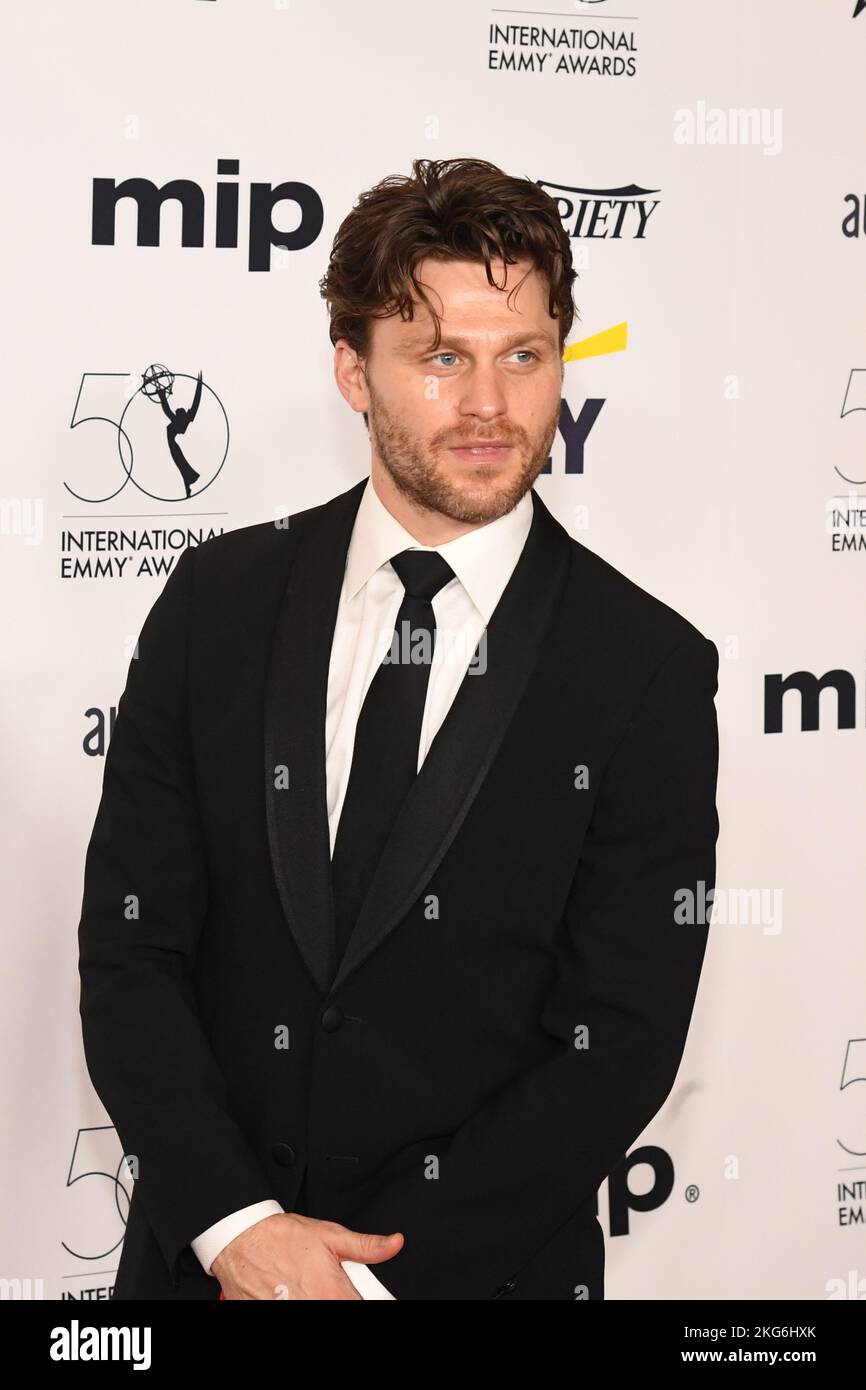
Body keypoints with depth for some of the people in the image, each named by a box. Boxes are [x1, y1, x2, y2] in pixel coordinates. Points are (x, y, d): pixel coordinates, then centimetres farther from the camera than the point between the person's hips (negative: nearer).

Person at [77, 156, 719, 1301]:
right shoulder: (219, 603, -3)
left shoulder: (648, 670, -9)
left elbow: (623, 1043, -11)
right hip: (198, 1252, 2)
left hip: (478, 1261, -1)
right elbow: (128, 946, -5)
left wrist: (369, 1268, -16)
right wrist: (235, 1225, -16)